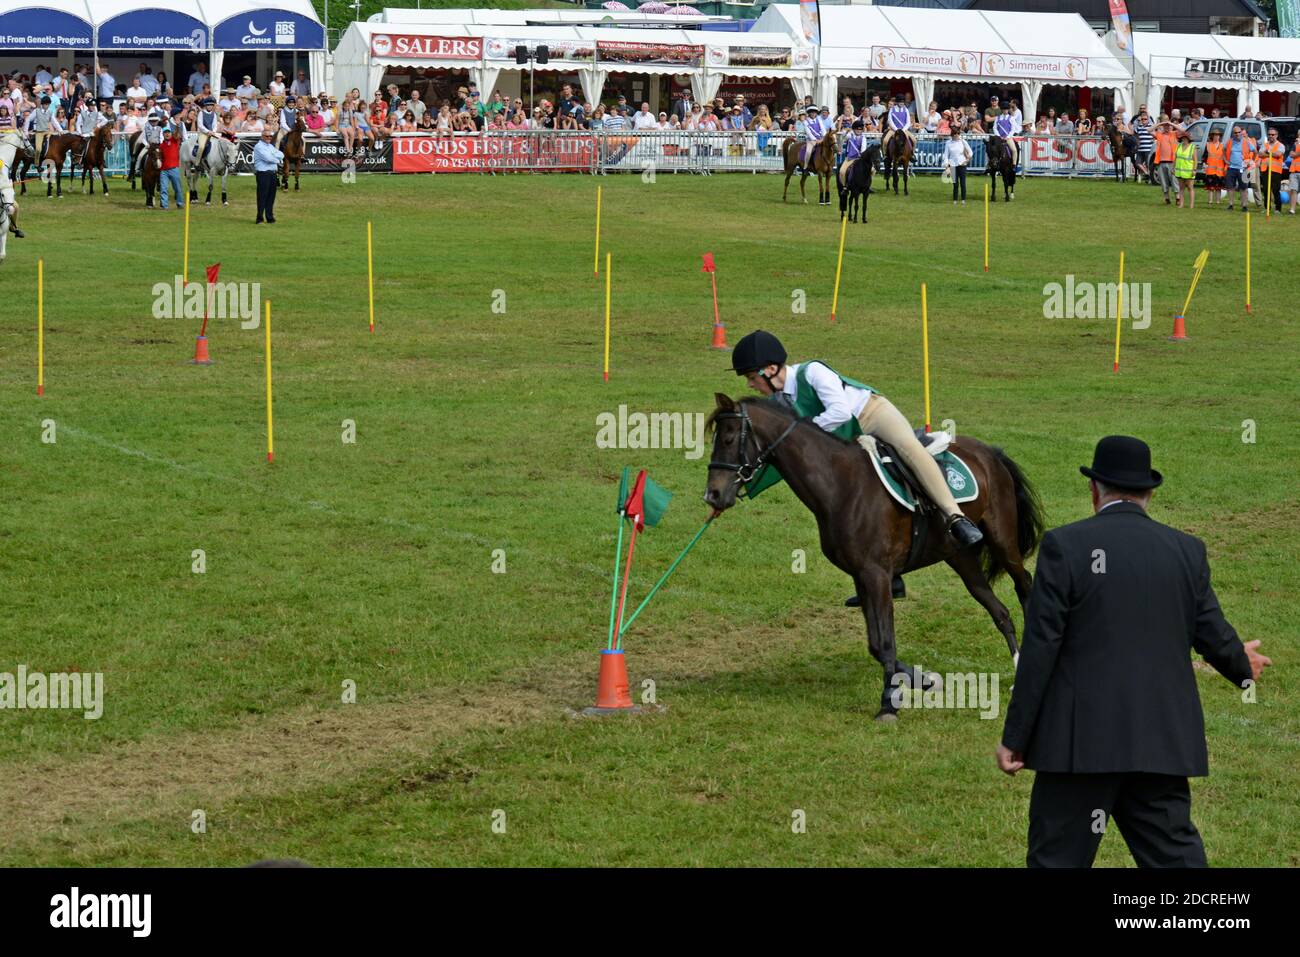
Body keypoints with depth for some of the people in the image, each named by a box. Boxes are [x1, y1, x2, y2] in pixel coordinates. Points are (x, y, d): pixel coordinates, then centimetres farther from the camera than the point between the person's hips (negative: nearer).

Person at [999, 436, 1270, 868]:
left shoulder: (1064, 545, -6)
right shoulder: (1187, 550, 5)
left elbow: (1039, 649, -8)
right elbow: (1214, 637, 9)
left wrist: (1014, 738, -3)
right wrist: (1243, 664, 33)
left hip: (1081, 741, -4)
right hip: (1163, 743, 4)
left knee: (1057, 857, 3)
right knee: (1174, 853, 9)